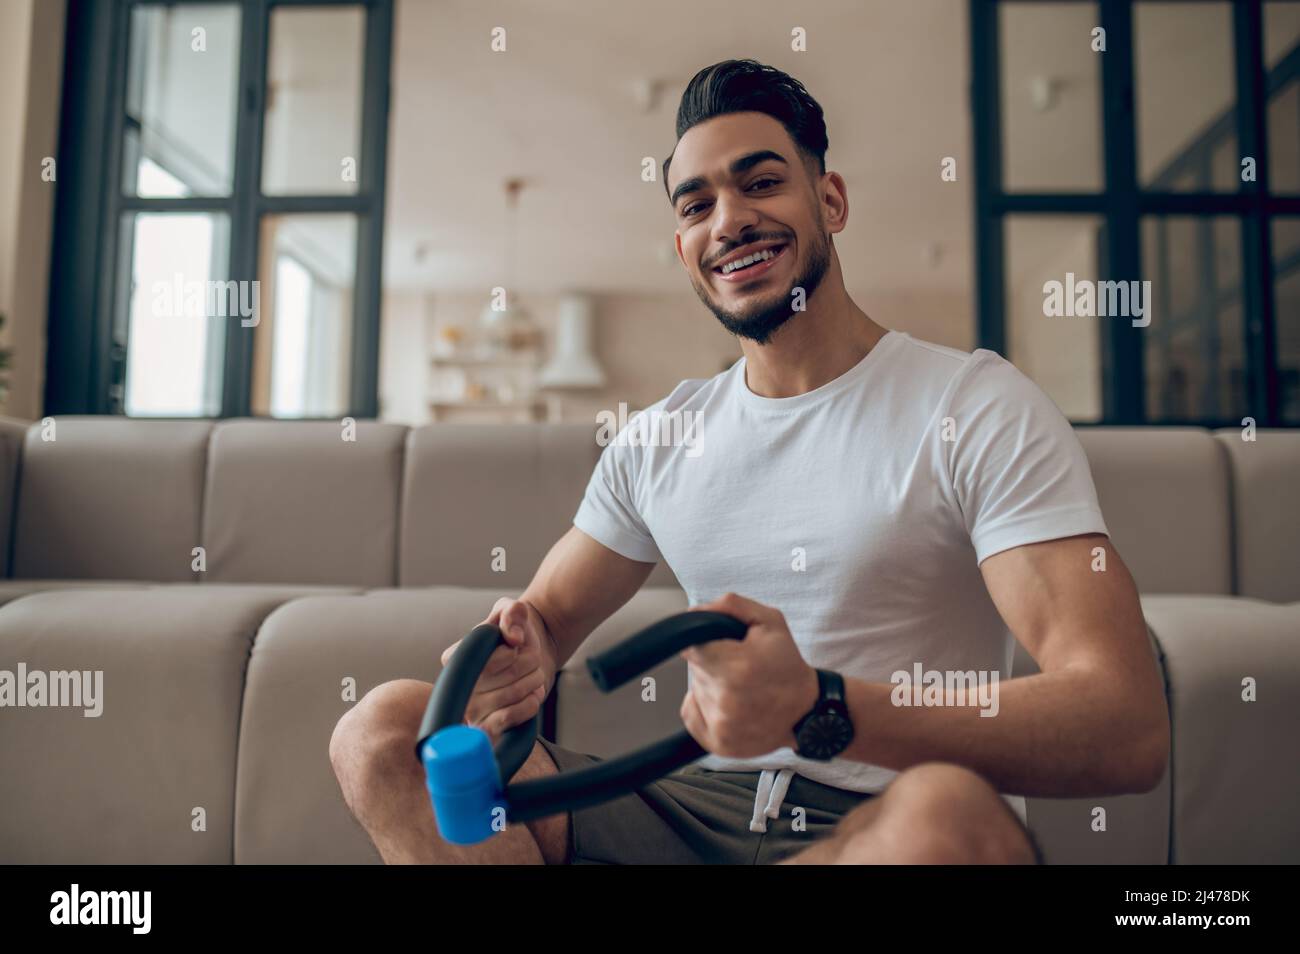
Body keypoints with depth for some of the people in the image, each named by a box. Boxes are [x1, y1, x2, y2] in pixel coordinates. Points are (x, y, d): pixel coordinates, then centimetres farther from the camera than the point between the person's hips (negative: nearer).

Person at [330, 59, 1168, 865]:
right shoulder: (657, 440, 9)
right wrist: (518, 660, -11)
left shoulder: (977, 407, -8)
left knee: (946, 807, -39)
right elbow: (549, 618, 16)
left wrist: (818, 708, -32)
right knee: (386, 728, -10)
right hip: (700, 812, 4)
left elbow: (1130, 731, -17)